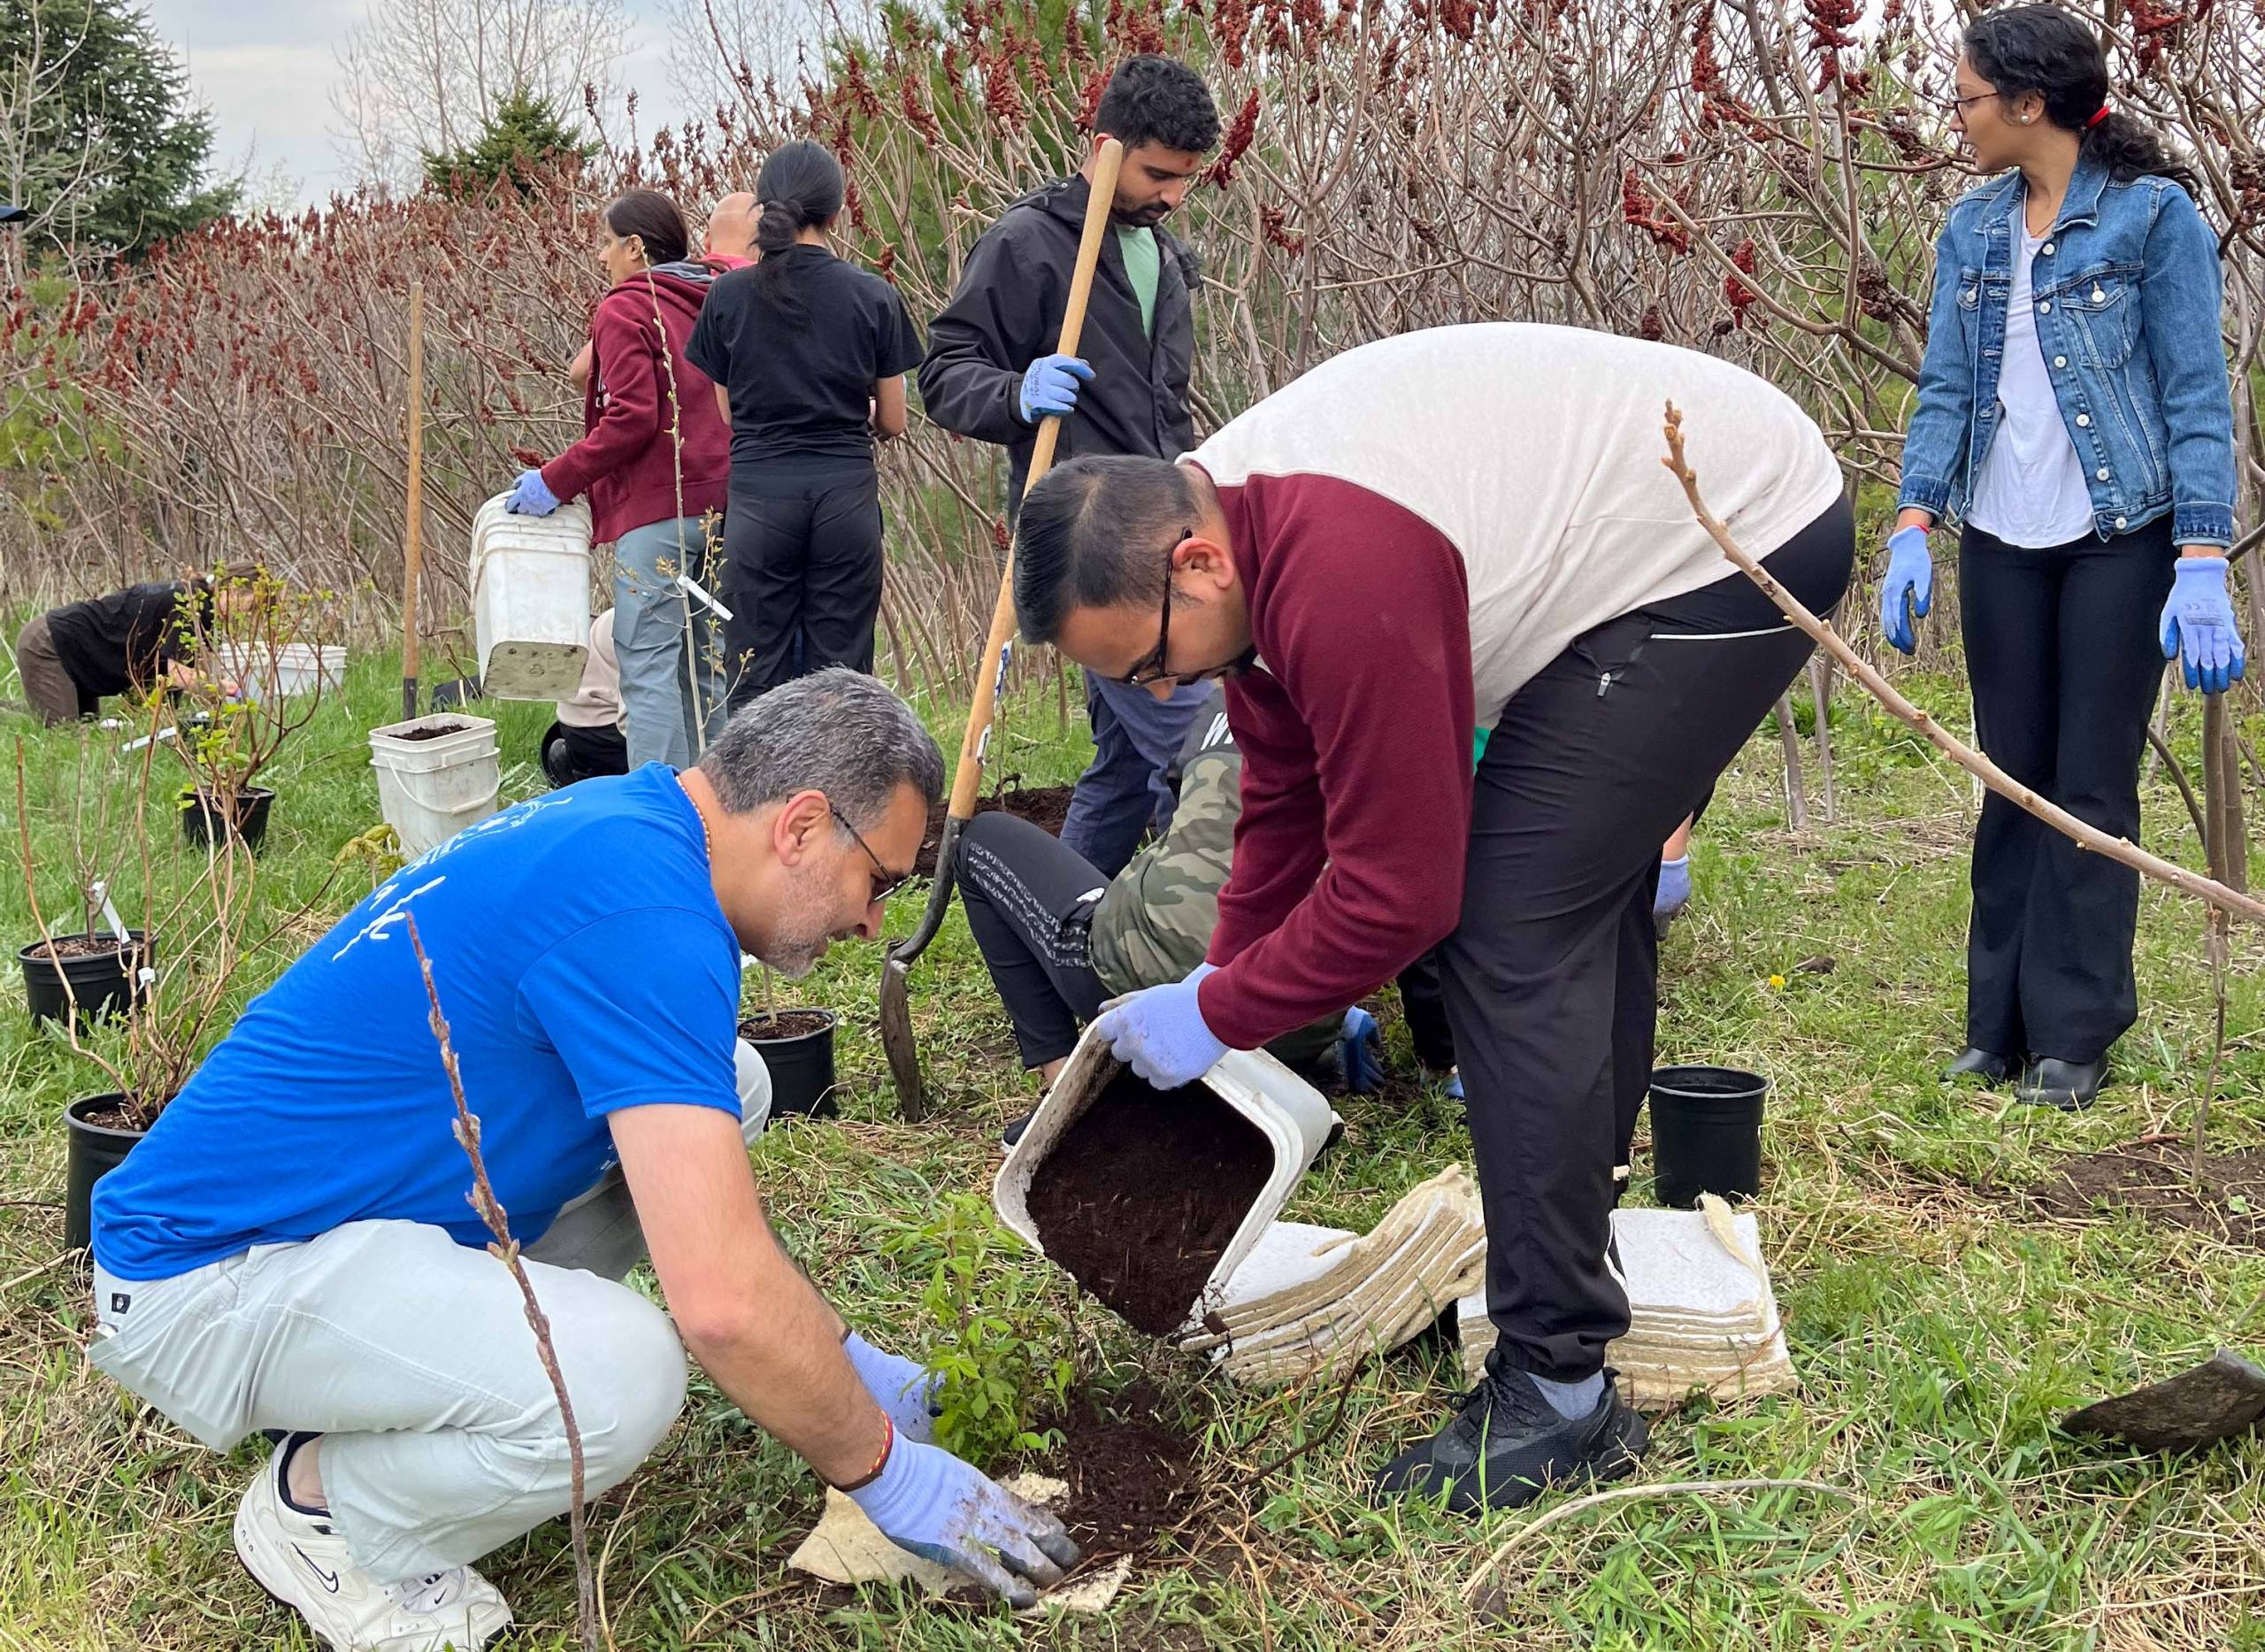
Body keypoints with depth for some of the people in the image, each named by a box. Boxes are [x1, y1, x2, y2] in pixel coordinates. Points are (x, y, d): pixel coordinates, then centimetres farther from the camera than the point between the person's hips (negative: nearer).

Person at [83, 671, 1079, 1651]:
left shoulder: (613, 823, 5)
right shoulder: (643, 906, -26)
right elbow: (722, 1298, -32)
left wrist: (838, 1355, 17)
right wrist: (885, 1472, -15)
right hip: (203, 1275, -10)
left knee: (710, 1096, 7)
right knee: (619, 1378, -32)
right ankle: (319, 1503, -2)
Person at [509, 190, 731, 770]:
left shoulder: (625, 309, -7)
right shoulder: (711, 304, 15)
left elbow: (631, 419, -16)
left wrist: (556, 480, -10)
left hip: (656, 508, -8)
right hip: (720, 506, 8)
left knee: (648, 667, -7)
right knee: (704, 664, 13)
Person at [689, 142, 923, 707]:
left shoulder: (729, 295, 0)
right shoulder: (873, 296, -1)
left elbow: (726, 415, 6)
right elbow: (893, 421, 5)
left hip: (758, 495, 0)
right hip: (846, 492, 0)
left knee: (757, 677, 5)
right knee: (840, 670, 5)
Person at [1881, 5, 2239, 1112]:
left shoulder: (2154, 213, -7)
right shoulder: (1973, 228, 8)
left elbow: (2196, 395, -9)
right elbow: (1944, 387, 6)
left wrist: (2202, 564, -16)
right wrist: (1912, 525, -7)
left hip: (2120, 538, -5)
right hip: (2001, 541, 5)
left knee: (2092, 788, 0)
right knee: (2012, 783, 9)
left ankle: (2073, 1039, 9)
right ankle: (2001, 1024, 17)